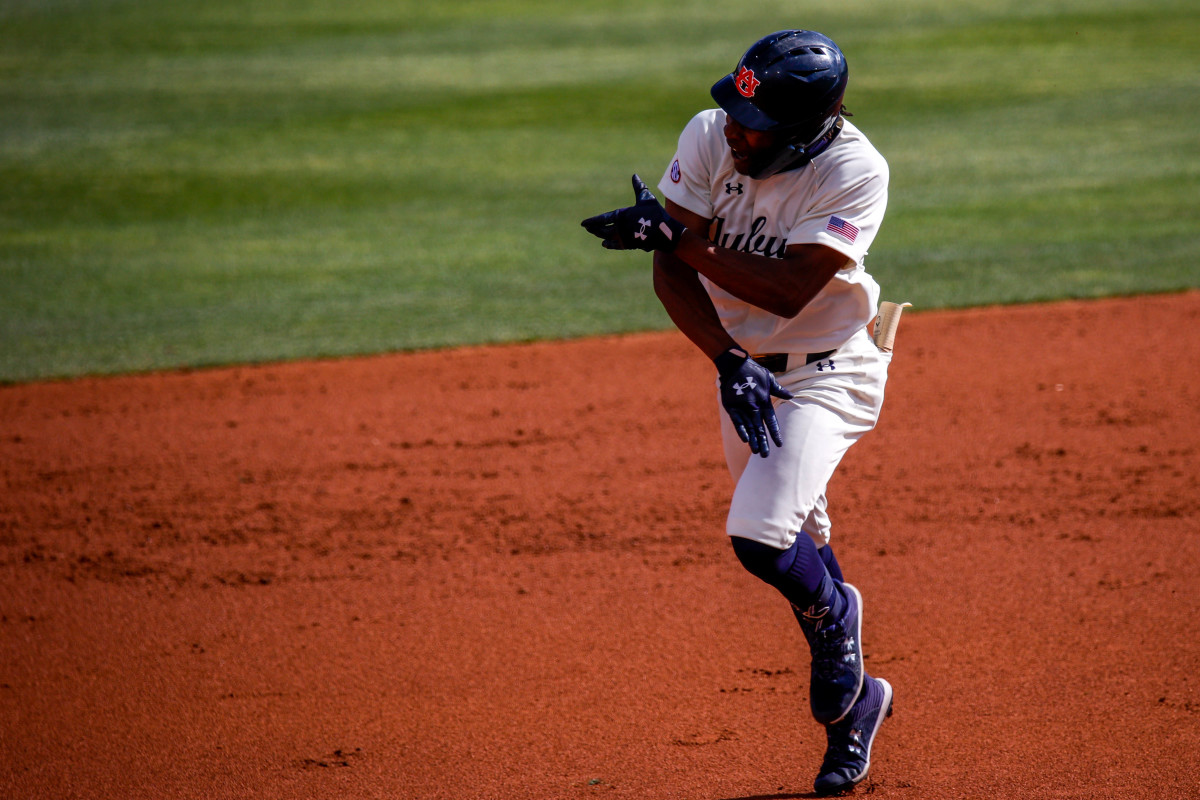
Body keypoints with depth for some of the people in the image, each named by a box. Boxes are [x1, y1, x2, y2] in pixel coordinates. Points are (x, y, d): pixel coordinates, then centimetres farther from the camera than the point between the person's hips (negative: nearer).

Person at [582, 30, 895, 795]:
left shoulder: (855, 173, -27)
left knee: (761, 536, -21)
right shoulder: (709, 137, -16)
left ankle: (835, 617, 13)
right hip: (743, 365, 5)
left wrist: (671, 235, -34)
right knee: (796, 541, 16)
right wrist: (730, 361, -27)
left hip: (828, 374, -5)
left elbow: (790, 290, -34)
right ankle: (854, 699, 37)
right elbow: (672, 273, -15)